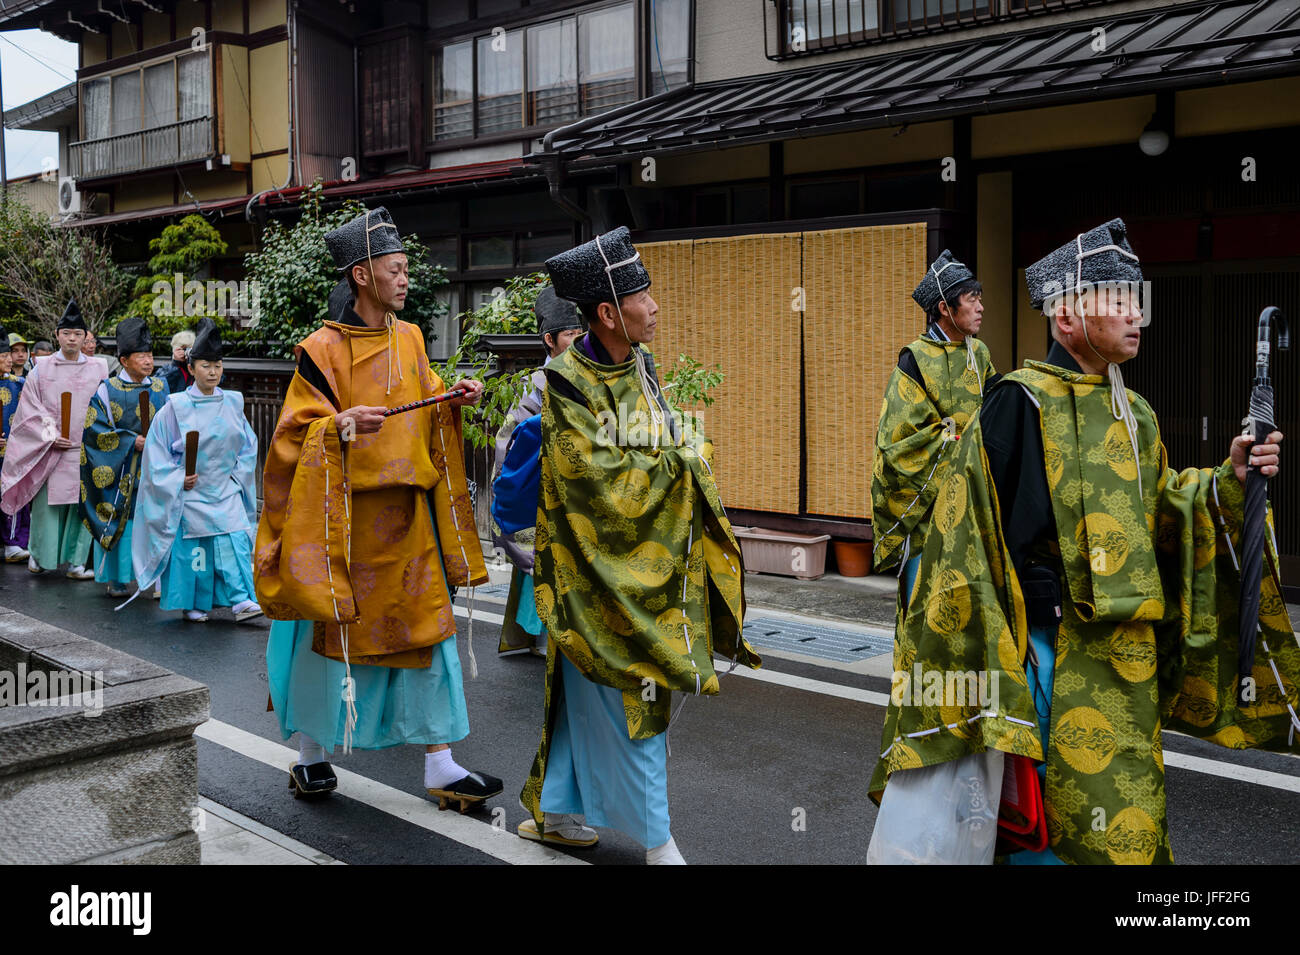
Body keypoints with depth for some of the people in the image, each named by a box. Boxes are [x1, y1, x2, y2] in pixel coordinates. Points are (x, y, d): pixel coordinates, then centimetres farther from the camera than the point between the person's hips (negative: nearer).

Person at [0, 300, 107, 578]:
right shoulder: (41, 369, 4)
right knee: (46, 504, 4)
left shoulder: (98, 369, 5)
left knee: (81, 504, 0)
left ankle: (76, 561, 9)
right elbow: (29, 409, 2)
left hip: (86, 449, 0)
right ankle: (39, 556, 21)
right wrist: (51, 437, -9)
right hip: (48, 450, 0)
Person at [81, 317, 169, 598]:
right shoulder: (107, 389, -3)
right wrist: (130, 442, -14)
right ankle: (116, 577, 12)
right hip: (118, 468, -3)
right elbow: (93, 428, -8)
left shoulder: (159, 387, 8)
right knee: (119, 519, 0)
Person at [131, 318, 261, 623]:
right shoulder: (175, 407, -7)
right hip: (190, 492, -2)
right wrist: (178, 479, -11)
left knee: (236, 539, -8)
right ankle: (191, 604, 18)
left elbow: (248, 444, 14)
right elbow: (156, 449, -4)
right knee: (190, 546, 3)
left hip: (226, 490, 3)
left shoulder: (232, 404, 4)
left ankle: (241, 600, -7)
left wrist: (237, 473, 3)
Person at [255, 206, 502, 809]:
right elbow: (297, 432, -9)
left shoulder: (409, 340, 10)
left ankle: (440, 766, 9)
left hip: (405, 510, 5)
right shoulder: (323, 349, -8)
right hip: (341, 510, -5)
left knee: (426, 630, 3)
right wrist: (341, 425, -27)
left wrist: (452, 402, 1)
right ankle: (310, 755, 24)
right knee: (331, 628, 5)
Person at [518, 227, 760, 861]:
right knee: (625, 697, -1)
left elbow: (669, 440, 13)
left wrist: (686, 456, -8)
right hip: (601, 565, -7)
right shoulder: (568, 384, -17)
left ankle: (554, 811, 31)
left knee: (589, 691, 16)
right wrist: (683, 460, -13)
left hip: (648, 556, 7)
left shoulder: (640, 367, 5)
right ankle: (657, 843, 10)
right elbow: (604, 478, -20)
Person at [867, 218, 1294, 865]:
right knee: (1045, 792, -1)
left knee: (1125, 815, 15)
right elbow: (977, 522, -16)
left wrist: (1227, 478, 0)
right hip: (1053, 643, -8)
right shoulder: (1023, 401, -12)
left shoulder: (1133, 414, 12)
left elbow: (1160, 514, 16)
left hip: (1125, 654, 8)